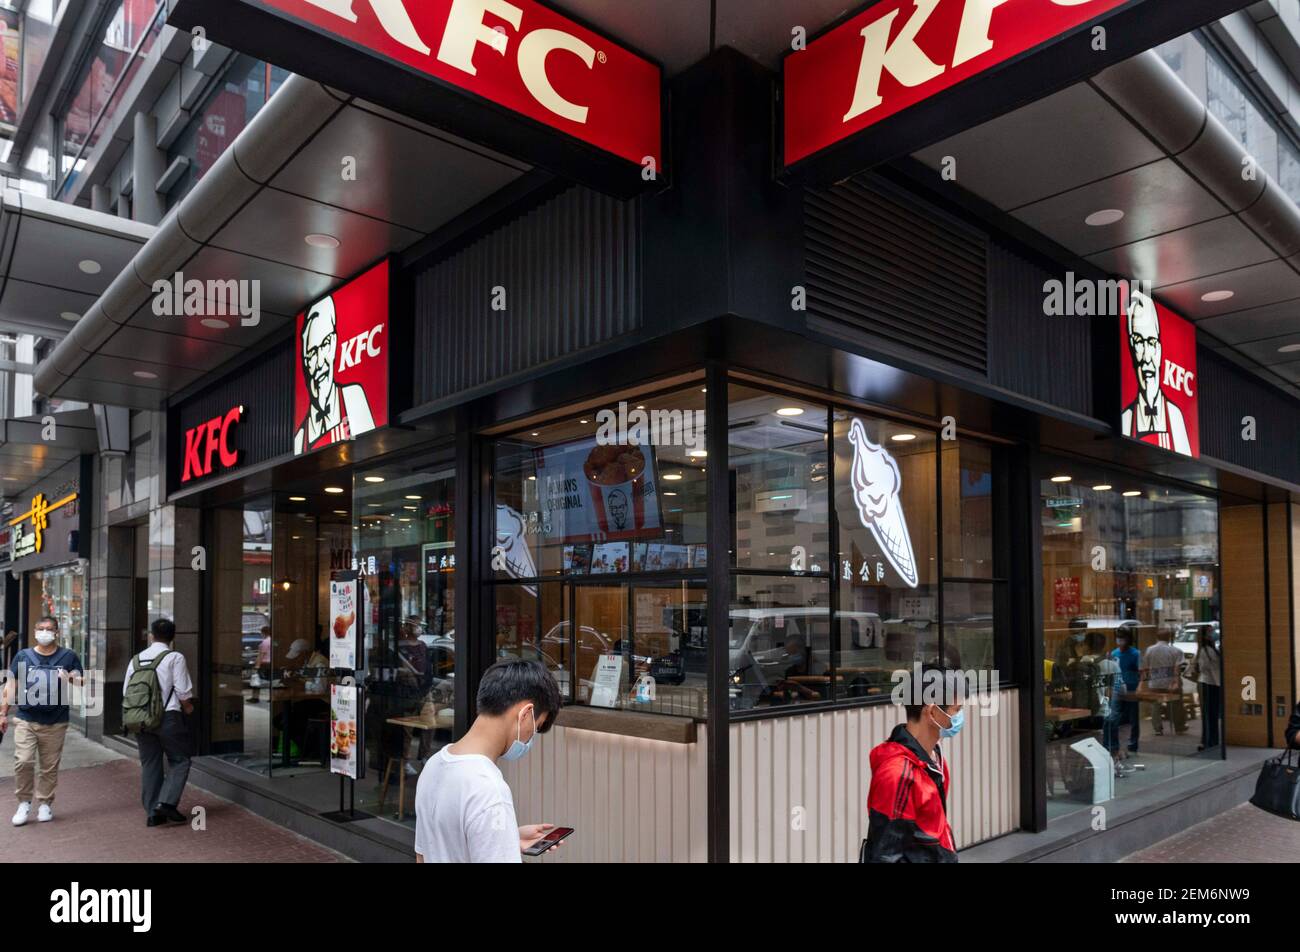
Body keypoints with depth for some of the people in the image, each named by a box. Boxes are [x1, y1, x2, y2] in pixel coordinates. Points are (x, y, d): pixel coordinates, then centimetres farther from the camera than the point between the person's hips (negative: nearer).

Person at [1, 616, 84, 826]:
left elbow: (81, 682, 5)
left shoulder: (68, 656, 5)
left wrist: (71, 678, -18)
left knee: (49, 767, 5)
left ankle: (45, 804, 18)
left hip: (55, 723, 0)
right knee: (23, 762, -10)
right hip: (26, 721, 0)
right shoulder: (23, 656, 7)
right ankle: (24, 803, 7)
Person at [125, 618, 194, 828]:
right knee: (179, 761, 5)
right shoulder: (175, 657, -6)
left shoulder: (135, 660, 11)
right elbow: (183, 691, -9)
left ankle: (152, 812, 12)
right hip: (169, 716, -5)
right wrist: (188, 707, 10)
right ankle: (166, 802, -10)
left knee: (149, 764, 12)